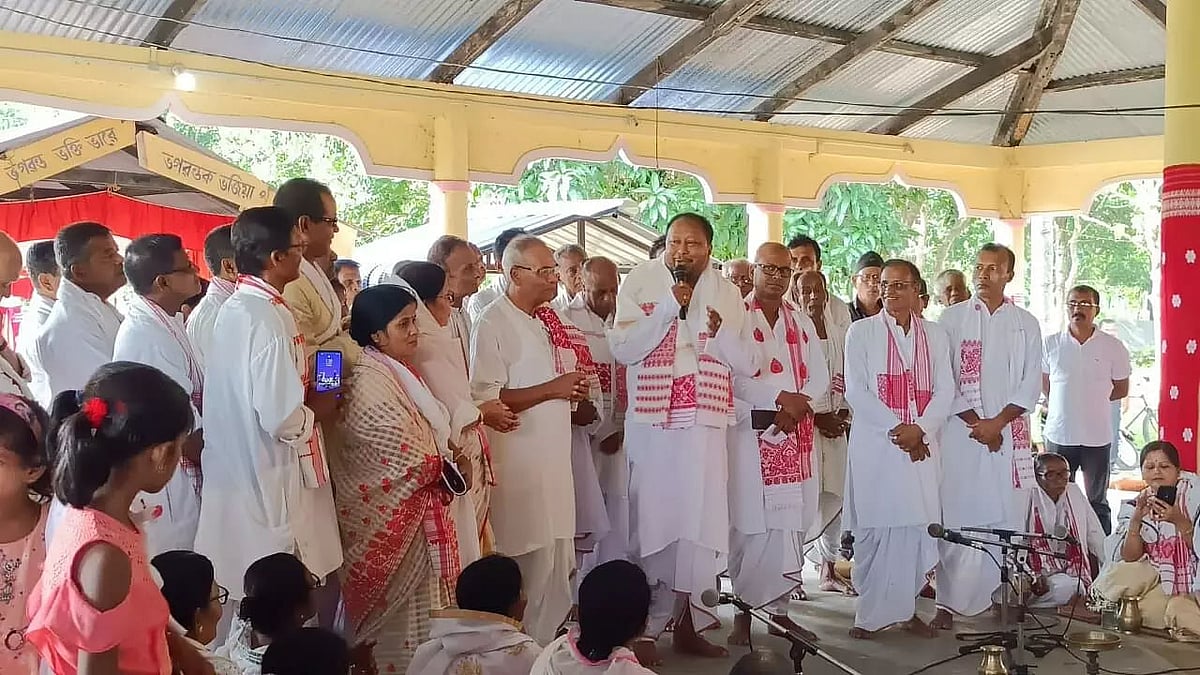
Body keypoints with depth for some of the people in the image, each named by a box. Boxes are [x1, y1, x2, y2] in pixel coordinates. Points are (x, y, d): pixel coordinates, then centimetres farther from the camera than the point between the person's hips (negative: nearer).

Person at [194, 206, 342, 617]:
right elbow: (282, 418, -26)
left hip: (237, 476, 9)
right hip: (270, 485, -9)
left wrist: (303, 394, 9)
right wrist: (319, 409, -7)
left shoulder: (234, 308, 7)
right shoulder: (269, 318, -22)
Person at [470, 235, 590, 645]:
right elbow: (486, 399, -21)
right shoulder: (493, 324, -13)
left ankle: (544, 646, 27)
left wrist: (574, 389, 3)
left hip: (553, 458, 8)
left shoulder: (546, 320, 13)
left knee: (555, 562, 14)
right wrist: (554, 388, -20)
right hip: (519, 464, -8)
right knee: (529, 567, -2)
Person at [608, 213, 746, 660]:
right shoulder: (639, 283, -1)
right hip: (651, 422, -3)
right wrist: (668, 307, -18)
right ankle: (643, 628, 10)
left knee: (698, 521, 5)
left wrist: (721, 332, -14)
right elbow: (623, 350, -11)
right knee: (652, 519, 0)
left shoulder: (726, 292, 8)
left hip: (704, 424, 3)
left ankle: (686, 622, 18)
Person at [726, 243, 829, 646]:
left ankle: (777, 607, 14)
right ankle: (745, 610, 4)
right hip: (751, 435, -5)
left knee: (791, 526, 4)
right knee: (752, 528, -6)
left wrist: (799, 407, -7)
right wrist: (781, 397, -12)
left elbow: (820, 376, 11)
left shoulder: (801, 321, 17)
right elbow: (732, 377, -11)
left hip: (796, 436, 5)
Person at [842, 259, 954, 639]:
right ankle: (871, 613, 3)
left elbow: (944, 390, 6)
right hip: (875, 444, -3)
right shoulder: (861, 332, 3)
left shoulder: (935, 336, 13)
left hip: (923, 445, 3)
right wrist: (896, 430, -12)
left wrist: (919, 429, -10)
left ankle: (906, 608, 12)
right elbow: (856, 391, -5)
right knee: (876, 527, -4)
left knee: (917, 526, 1)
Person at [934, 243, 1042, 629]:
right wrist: (976, 423, -7)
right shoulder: (952, 318, 5)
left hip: (1010, 433, 2)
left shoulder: (1026, 324, 10)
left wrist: (997, 423, -7)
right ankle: (949, 602, 0)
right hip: (960, 432, -2)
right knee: (955, 517, -4)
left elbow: (1031, 384, 5)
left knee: (1008, 517, 0)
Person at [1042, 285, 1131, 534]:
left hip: (1097, 436, 0)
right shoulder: (1051, 343, 0)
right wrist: (1063, 404, 5)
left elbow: (1121, 389, 8)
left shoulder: (1113, 347, -1)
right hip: (1059, 435, 0)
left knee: (1097, 502, 11)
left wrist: (1094, 400, 3)